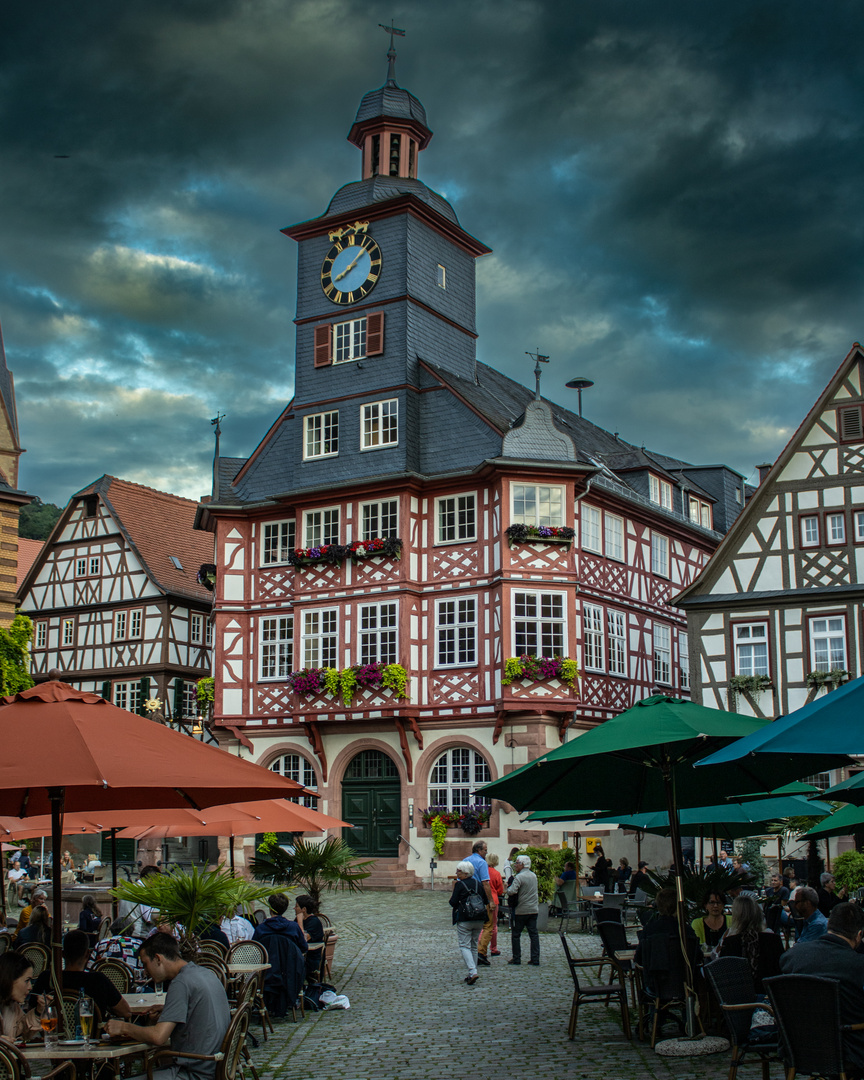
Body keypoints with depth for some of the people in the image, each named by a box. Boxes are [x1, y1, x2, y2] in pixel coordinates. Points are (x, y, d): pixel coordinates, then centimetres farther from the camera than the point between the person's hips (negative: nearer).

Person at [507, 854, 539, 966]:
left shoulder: (519, 877, -14)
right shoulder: (534, 875, 10)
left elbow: (512, 891, -26)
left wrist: (508, 890, -4)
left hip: (521, 910, -6)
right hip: (533, 909, 6)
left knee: (515, 934, 6)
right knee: (534, 934, 5)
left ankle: (516, 958, 10)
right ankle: (535, 960, 1)